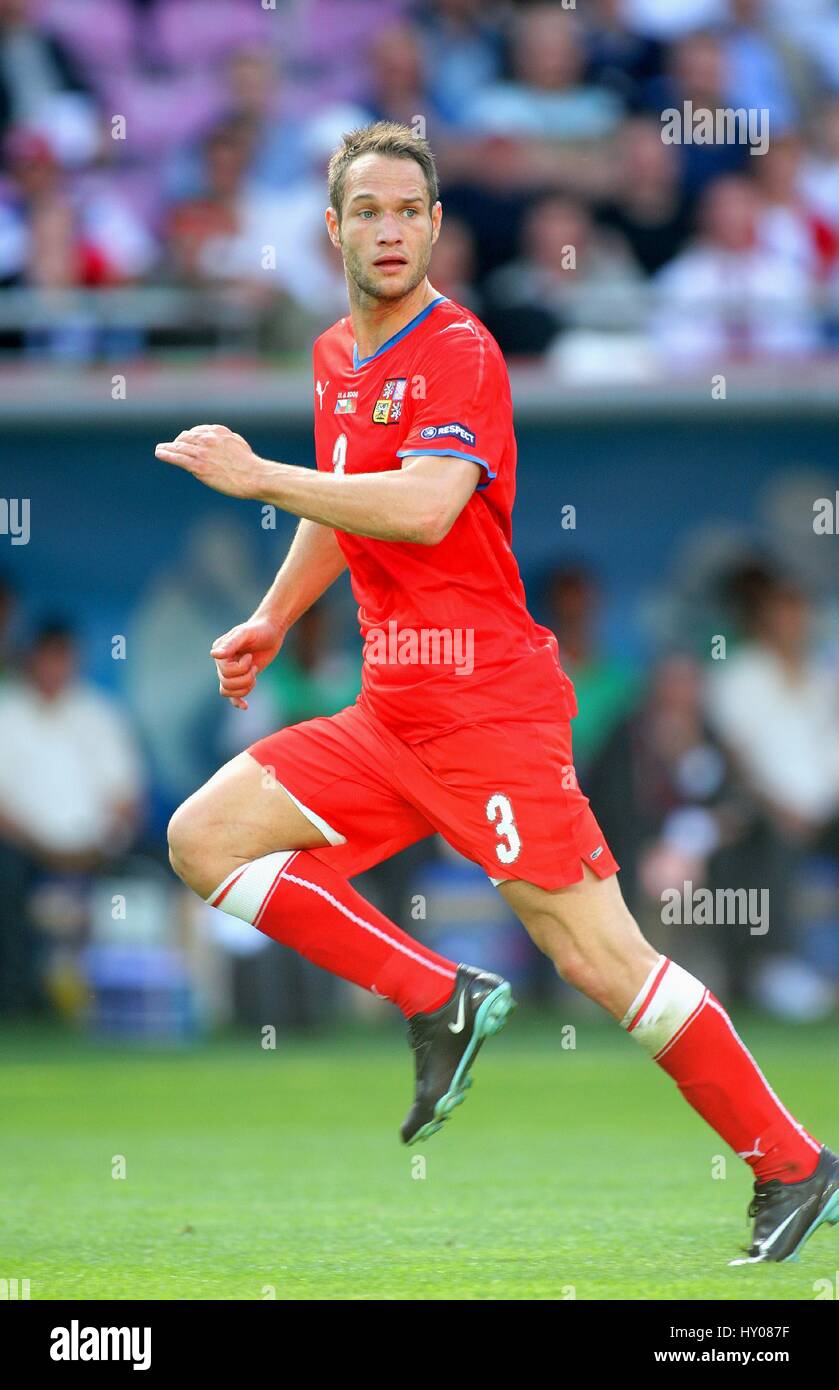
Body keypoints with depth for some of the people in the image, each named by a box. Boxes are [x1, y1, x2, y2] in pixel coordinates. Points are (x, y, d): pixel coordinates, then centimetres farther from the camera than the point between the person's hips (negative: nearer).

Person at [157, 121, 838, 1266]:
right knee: (204, 838, -1)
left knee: (599, 960, -10)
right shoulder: (337, 357, 15)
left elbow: (423, 509, -28)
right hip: (390, 716, 8)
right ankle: (440, 1002, 1)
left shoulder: (459, 353, -12)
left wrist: (256, 476, -21)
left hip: (486, 707, -8)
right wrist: (273, 620, 24)